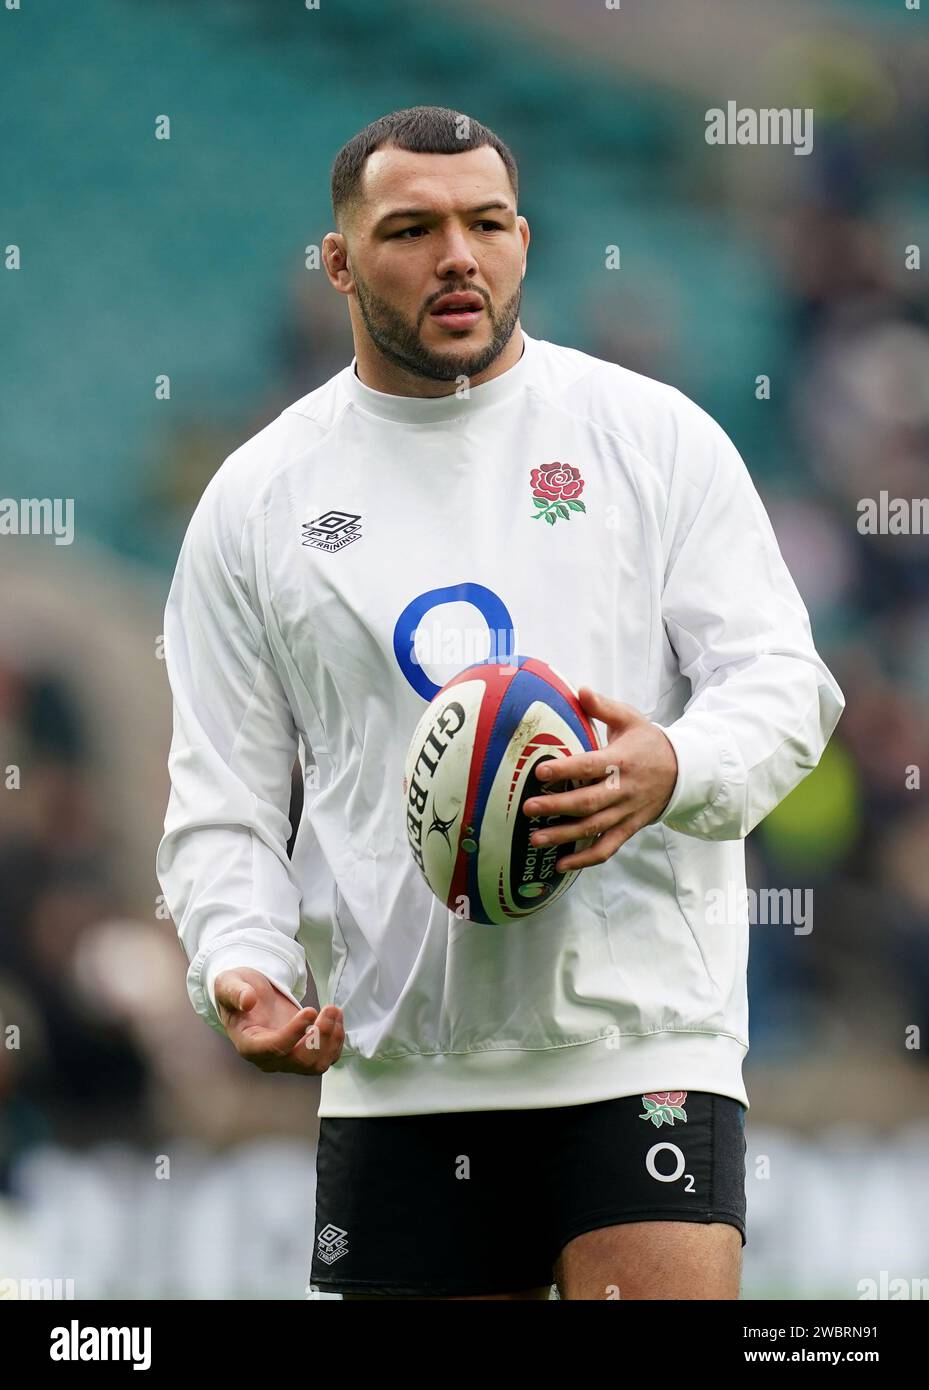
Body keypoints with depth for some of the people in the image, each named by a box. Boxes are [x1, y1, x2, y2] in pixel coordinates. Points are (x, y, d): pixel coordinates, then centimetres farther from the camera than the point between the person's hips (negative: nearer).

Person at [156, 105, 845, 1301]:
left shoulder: (655, 436, 6)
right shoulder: (257, 499, 10)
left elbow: (783, 679, 1)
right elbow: (223, 799, 10)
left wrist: (673, 771, -22)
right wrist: (242, 965, -10)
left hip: (640, 1035, -2)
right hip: (393, 1063, 2)